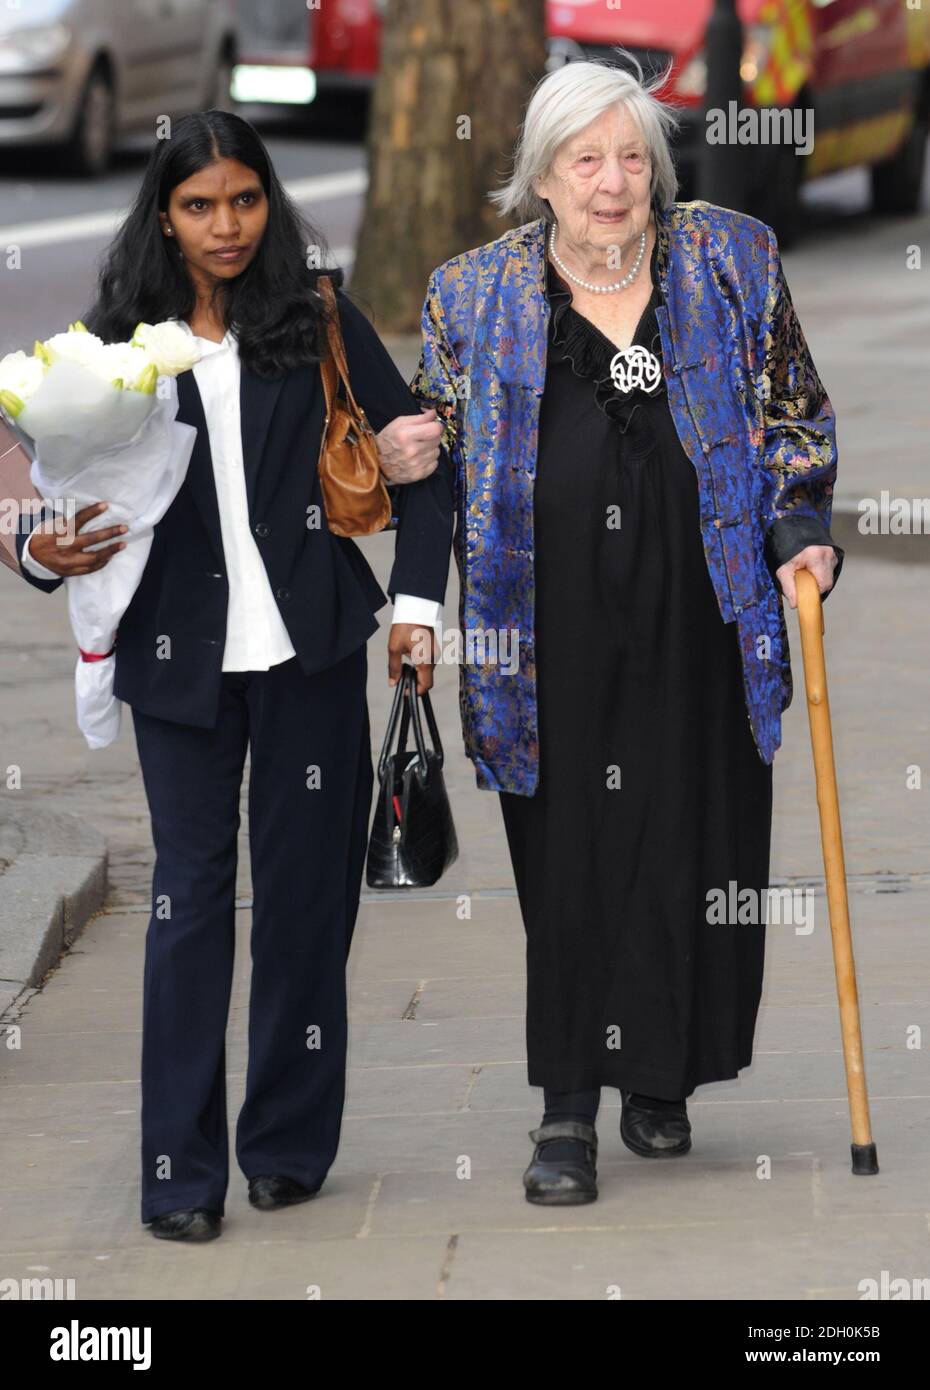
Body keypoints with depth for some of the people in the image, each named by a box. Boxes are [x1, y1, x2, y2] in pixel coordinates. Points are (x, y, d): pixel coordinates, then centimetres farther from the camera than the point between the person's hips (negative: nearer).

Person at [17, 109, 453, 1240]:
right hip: (182, 657, 0)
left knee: (305, 891, 5)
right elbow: (81, 497, 6)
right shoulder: (125, 342, 5)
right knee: (189, 893, -1)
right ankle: (181, 1172, 2)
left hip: (309, 648, 0)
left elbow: (420, 459, 5)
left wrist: (415, 599, -3)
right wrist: (47, 553, -16)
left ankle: (289, 1145, 18)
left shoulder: (320, 323, 3)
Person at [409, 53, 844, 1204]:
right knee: (563, 860, -2)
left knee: (688, 845, 4)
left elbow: (794, 415, 11)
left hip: (697, 630, 1)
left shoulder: (730, 264, 7)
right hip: (554, 627, -1)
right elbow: (433, 453, 15)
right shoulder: (475, 293, 6)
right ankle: (566, 1108, 3)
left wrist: (800, 533, 0)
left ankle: (661, 1079, 21)